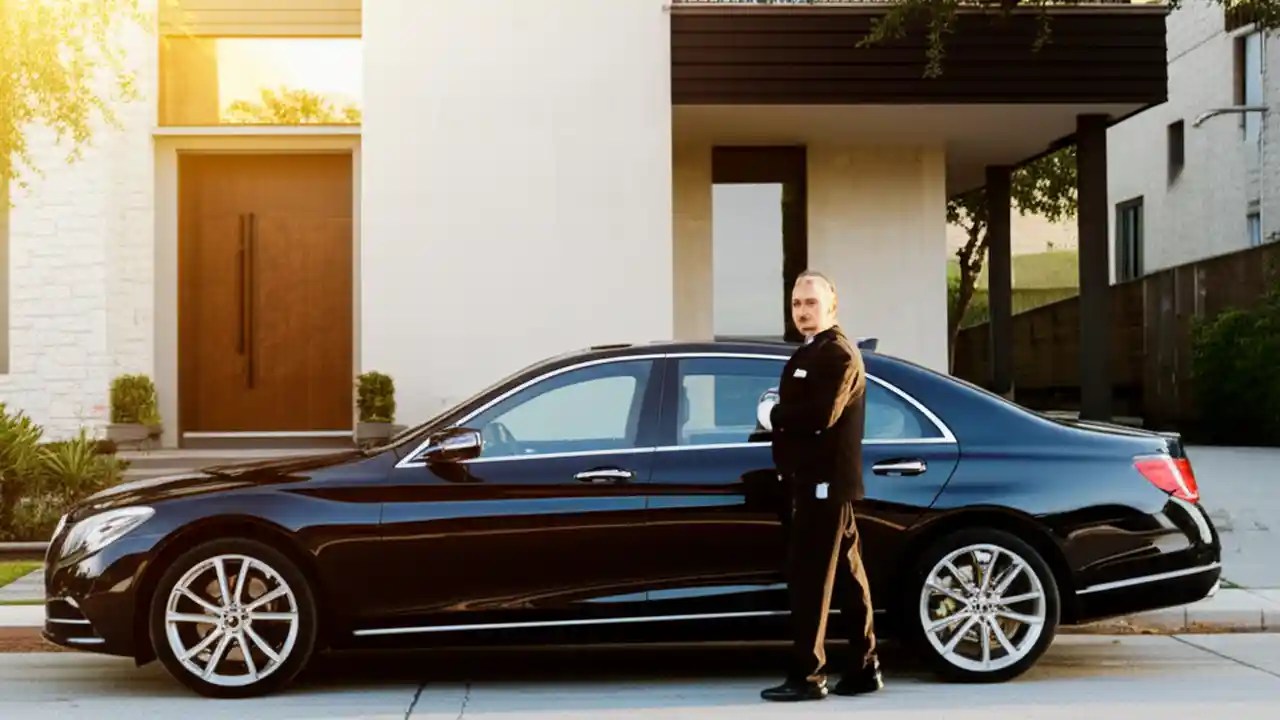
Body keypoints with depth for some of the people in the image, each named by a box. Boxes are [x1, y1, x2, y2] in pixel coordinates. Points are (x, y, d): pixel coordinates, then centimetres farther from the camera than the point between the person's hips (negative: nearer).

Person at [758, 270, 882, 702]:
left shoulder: (839, 354, -12)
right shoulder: (808, 355, 21)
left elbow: (821, 414, -26)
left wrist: (772, 414, -13)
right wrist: (774, 407, -1)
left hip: (824, 482, -10)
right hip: (813, 481, 10)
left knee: (809, 578, -11)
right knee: (847, 575, 12)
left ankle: (807, 675, -9)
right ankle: (863, 668, 17)